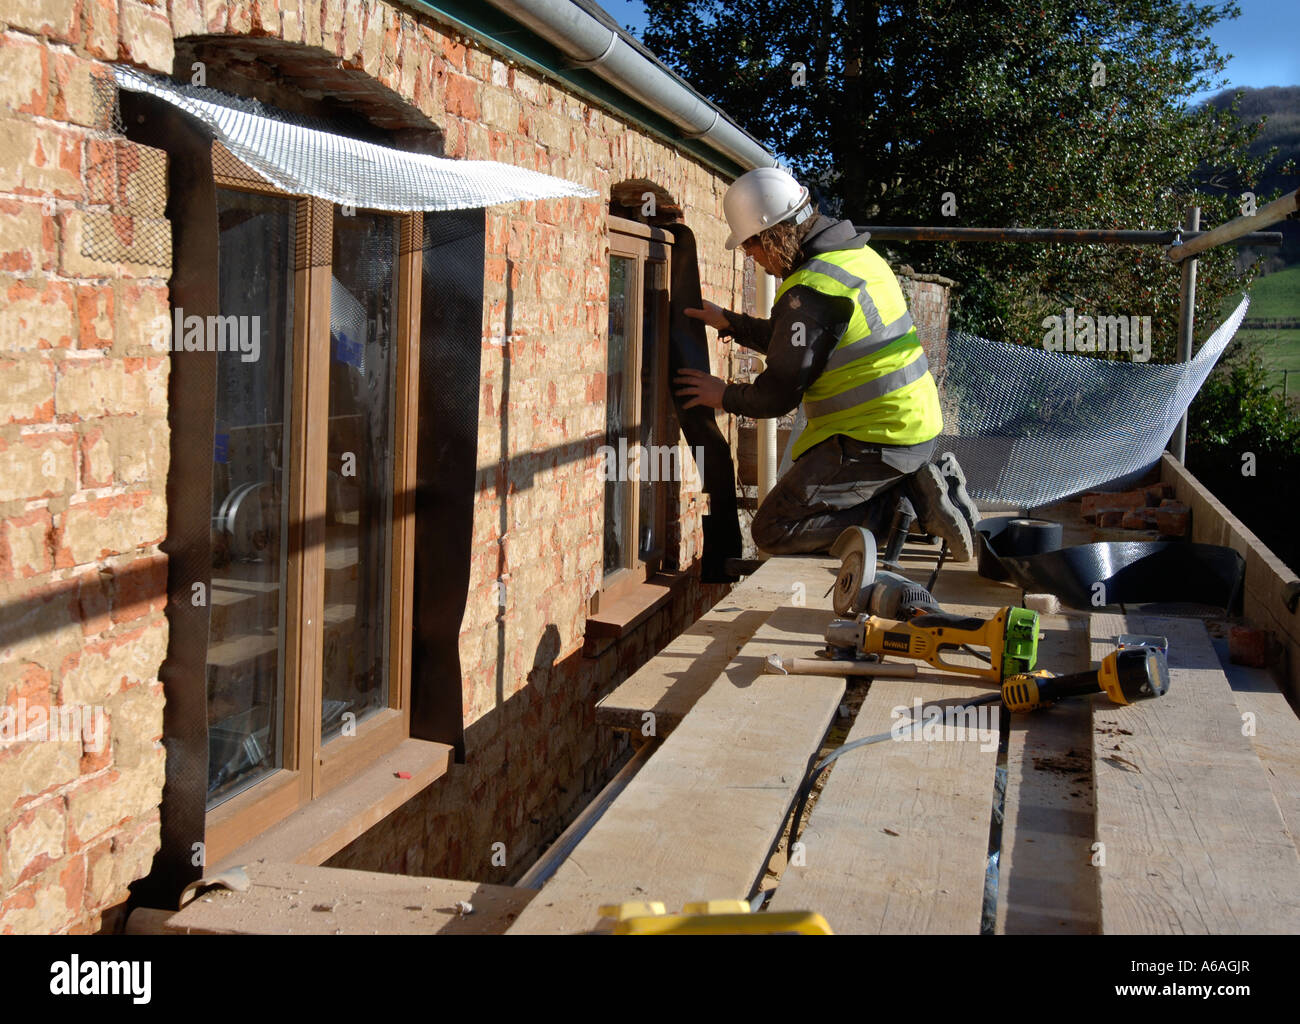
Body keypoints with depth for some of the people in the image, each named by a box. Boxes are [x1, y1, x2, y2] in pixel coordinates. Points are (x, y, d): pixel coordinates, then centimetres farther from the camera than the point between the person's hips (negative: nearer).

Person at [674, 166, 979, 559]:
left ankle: (908, 497, -10)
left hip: (875, 442, -10)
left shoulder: (811, 290, -20)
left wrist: (724, 395, 4)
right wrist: (729, 322, 26)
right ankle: (915, 483, 8)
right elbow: (791, 340, 23)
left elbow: (778, 394, -14)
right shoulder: (856, 254, 10)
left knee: (772, 531, -6)